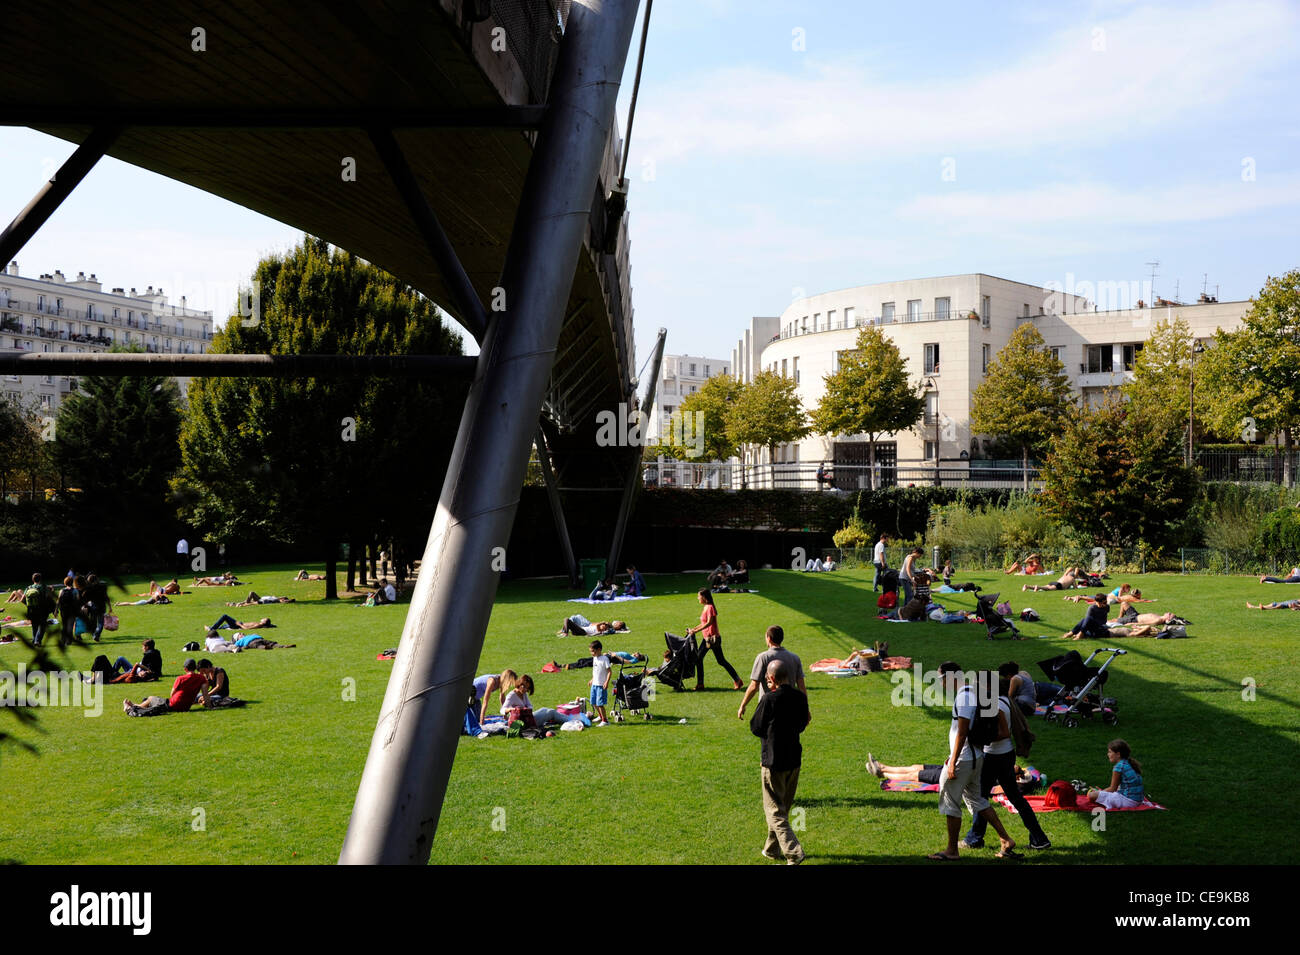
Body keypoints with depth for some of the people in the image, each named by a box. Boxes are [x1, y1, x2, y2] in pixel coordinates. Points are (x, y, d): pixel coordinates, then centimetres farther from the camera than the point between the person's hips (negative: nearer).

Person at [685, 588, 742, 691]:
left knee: (721, 661, -3)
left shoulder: (710, 607, -17)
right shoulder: (705, 607, 11)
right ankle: (700, 684, 13)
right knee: (698, 659, 6)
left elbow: (709, 622, -26)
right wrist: (693, 629, 11)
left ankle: (737, 681, 7)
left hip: (713, 638, -10)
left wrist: (696, 631, -28)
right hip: (706, 638, 10)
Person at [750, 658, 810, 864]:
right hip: (794, 759, 6)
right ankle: (773, 849, 33)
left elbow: (755, 728, -9)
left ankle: (794, 852, -11)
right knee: (784, 807, 20)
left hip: (773, 761, -6)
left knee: (775, 810, 1)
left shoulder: (769, 699, -19)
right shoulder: (800, 698, -1)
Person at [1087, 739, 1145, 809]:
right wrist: (1102, 791, 22)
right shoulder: (1129, 763, 11)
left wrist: (1098, 792, 9)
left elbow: (1112, 789, -6)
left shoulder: (1119, 766, -14)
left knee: (1091, 795, -17)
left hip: (1127, 801, -9)